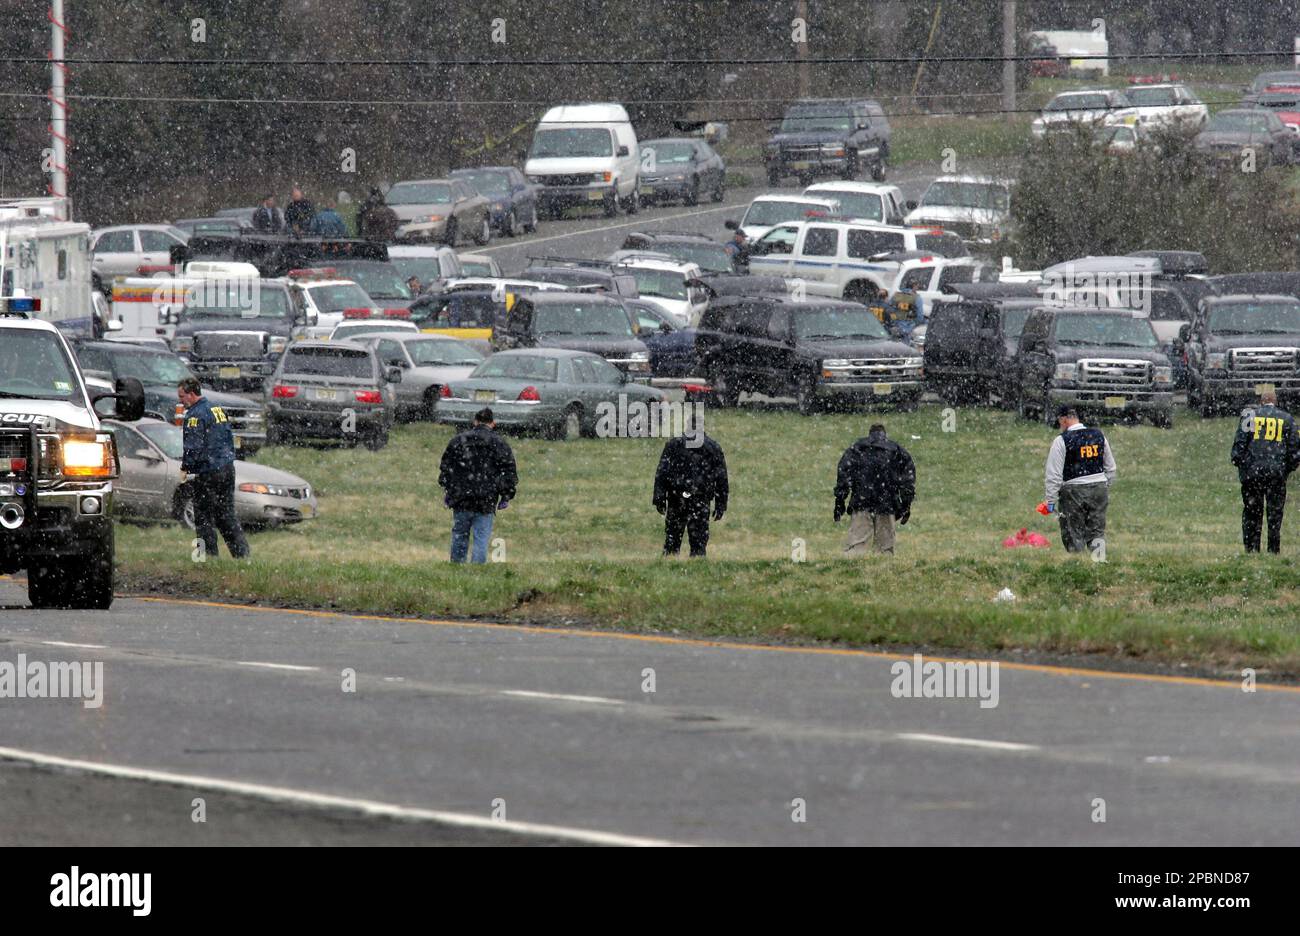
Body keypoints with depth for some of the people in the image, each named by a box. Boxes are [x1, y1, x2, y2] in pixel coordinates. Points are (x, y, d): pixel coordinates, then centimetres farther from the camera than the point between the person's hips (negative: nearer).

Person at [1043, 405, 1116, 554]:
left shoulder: (1061, 441, -9)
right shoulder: (1099, 436, 7)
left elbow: (1053, 475, -9)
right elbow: (1110, 468, 15)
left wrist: (1051, 501, -5)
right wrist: (1107, 489, 25)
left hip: (1073, 491, -4)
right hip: (1099, 487, 4)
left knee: (1074, 536, 5)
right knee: (1097, 533, 8)